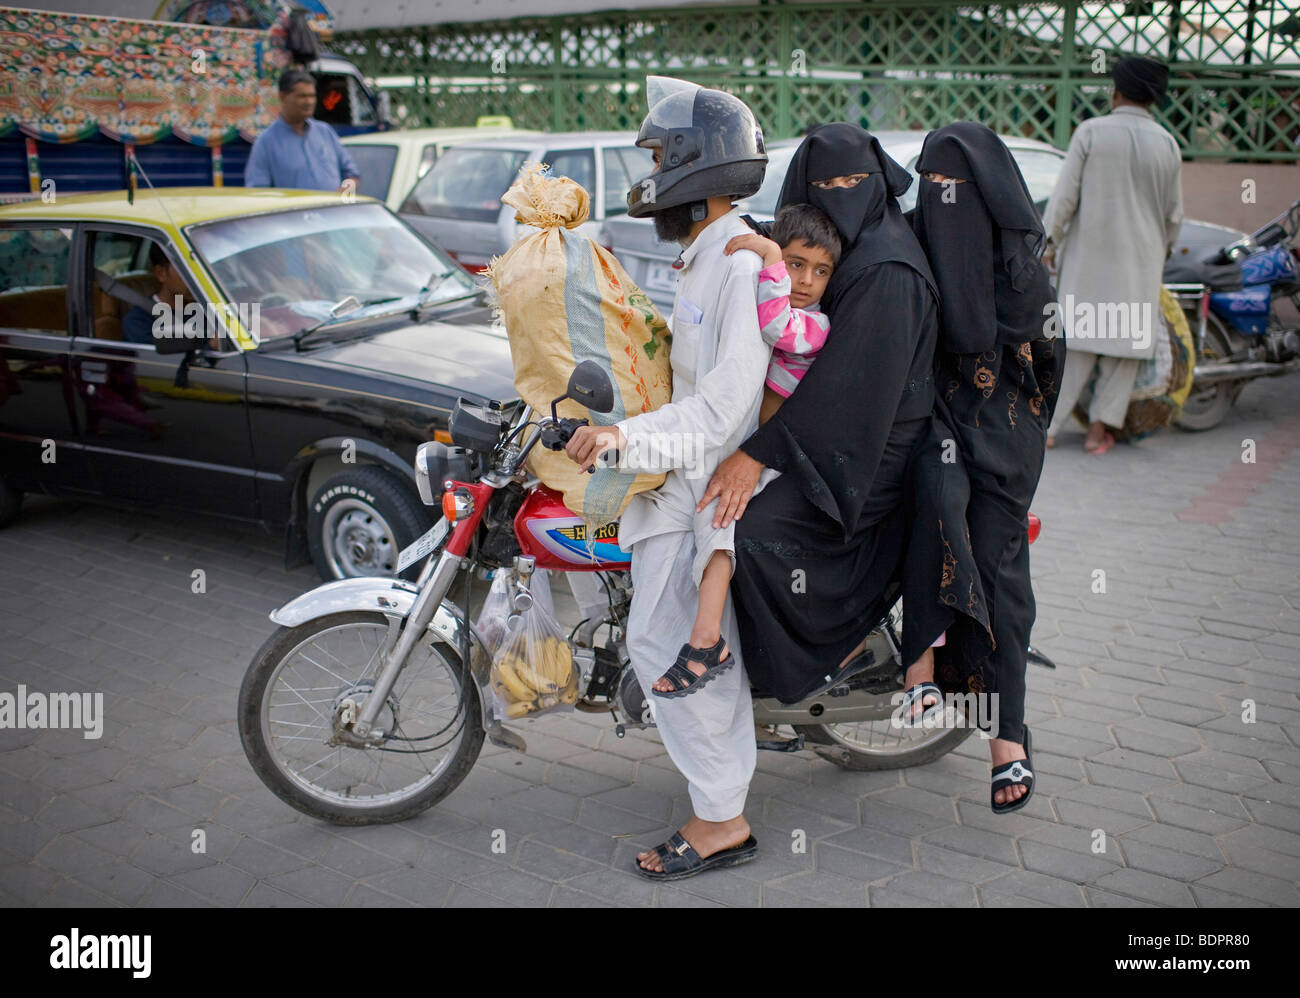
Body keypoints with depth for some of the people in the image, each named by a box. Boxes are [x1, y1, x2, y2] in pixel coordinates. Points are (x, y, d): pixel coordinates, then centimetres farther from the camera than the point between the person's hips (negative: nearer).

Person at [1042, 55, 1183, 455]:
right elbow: (1173, 213, 7)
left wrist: (1049, 242, 0)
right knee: (1124, 341, 8)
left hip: (1088, 256, 0)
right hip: (1140, 261, 1)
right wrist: (1163, 249, 24)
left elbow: (1065, 194, -8)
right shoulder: (1167, 144, 1)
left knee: (1078, 339, 6)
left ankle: (1048, 425, 4)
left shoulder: (1090, 132, -5)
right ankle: (1100, 429, 9)